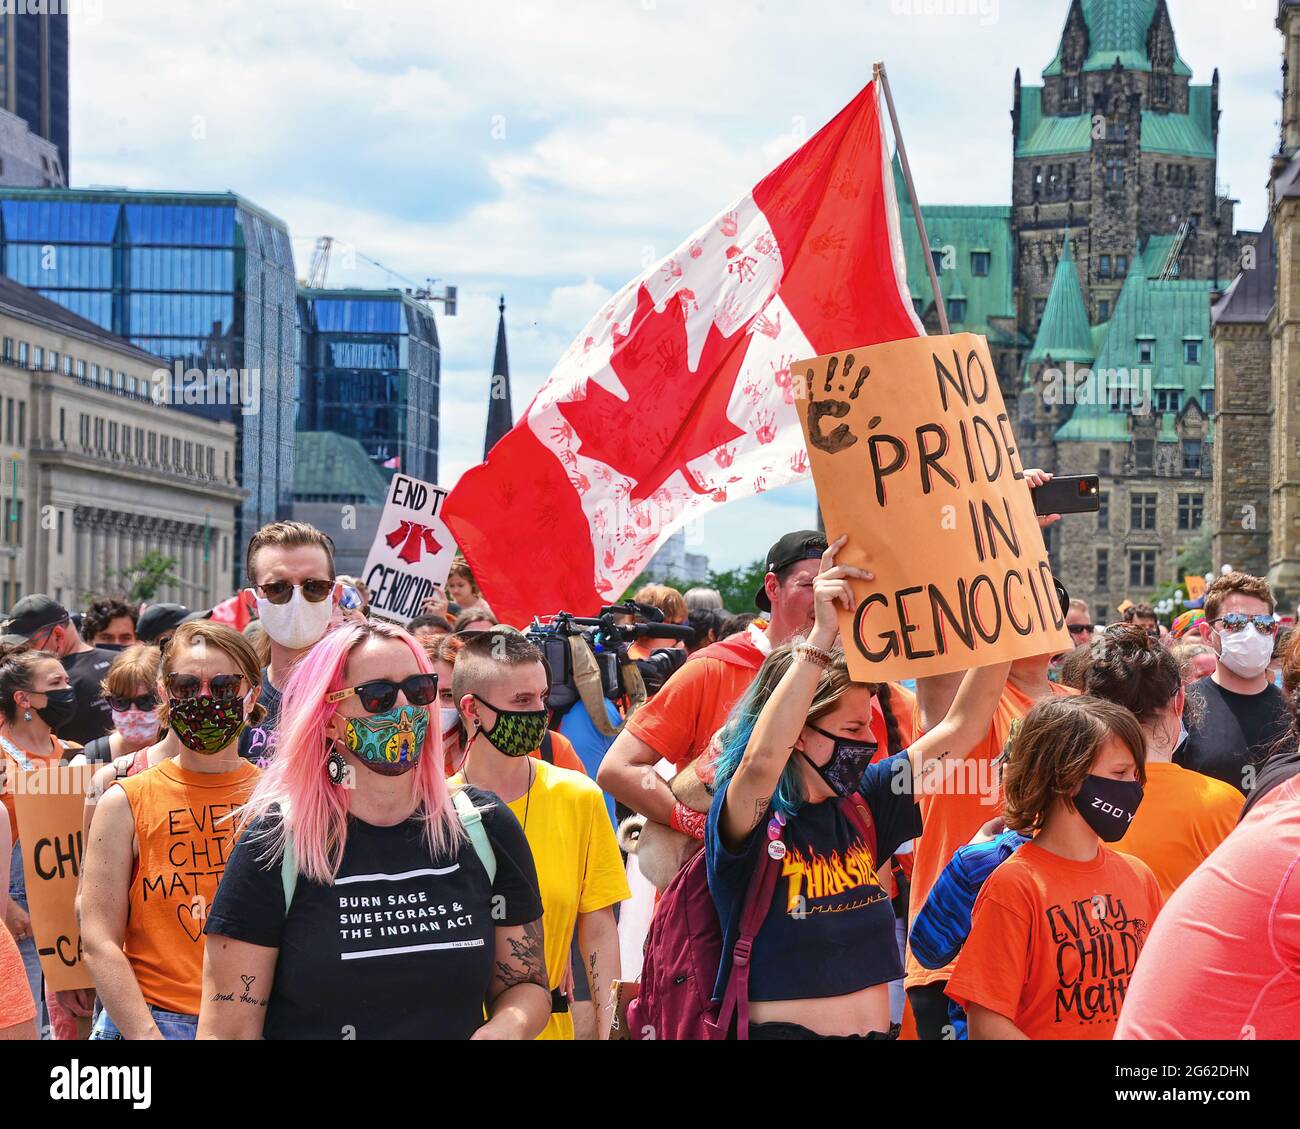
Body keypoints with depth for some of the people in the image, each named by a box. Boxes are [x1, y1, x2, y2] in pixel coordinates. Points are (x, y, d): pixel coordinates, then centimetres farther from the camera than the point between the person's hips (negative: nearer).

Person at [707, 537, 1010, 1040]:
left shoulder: (861, 802, 9)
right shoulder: (750, 819, -7)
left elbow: (961, 727, 10)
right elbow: (762, 760, -29)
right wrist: (821, 637, -31)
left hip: (876, 1027, 6)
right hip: (781, 1028, -5)